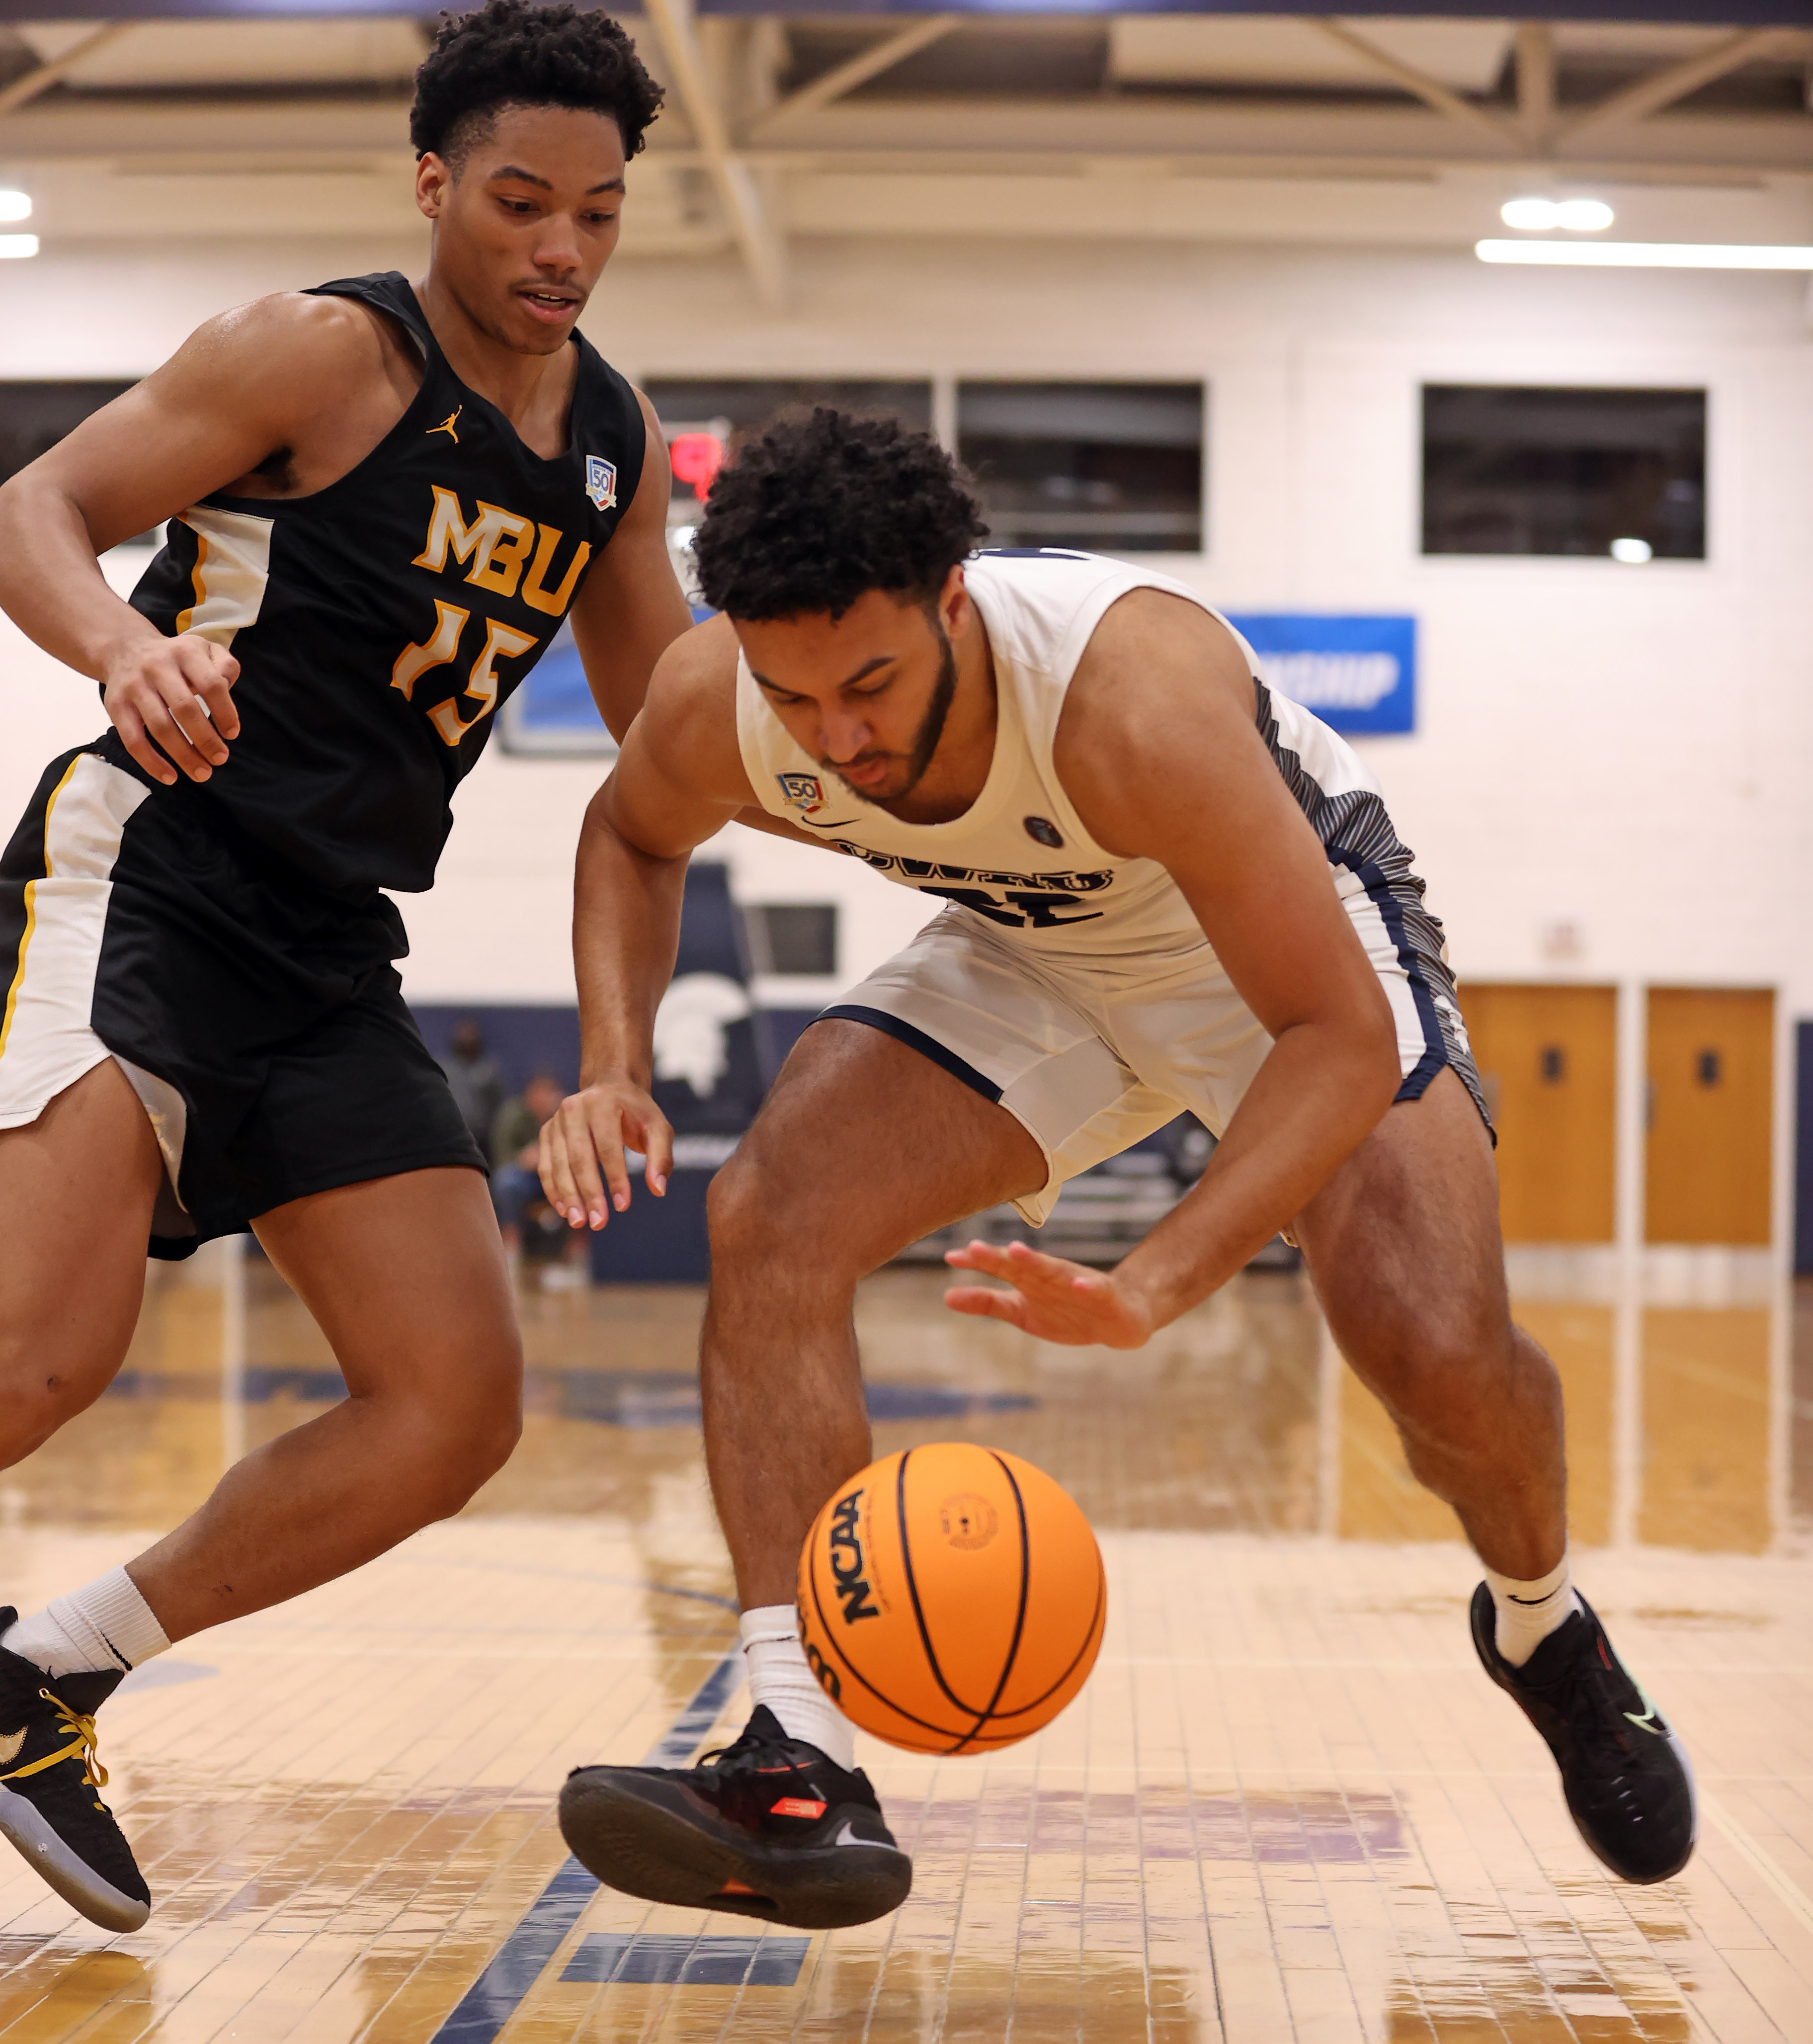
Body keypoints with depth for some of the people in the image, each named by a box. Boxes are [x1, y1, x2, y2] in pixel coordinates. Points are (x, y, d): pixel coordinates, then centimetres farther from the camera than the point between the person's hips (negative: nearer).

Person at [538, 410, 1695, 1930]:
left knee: (1437, 1348, -22)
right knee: (769, 1222, -19)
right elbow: (634, 838, 1)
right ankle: (805, 1774, -19)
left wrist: (1147, 1290, -49)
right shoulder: (712, 707, -26)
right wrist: (614, 1069, -18)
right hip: (1032, 952, 4)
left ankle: (1545, 1631, 14)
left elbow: (1341, 1037, -37)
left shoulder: (1134, 696, -41)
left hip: (1296, 929, -4)